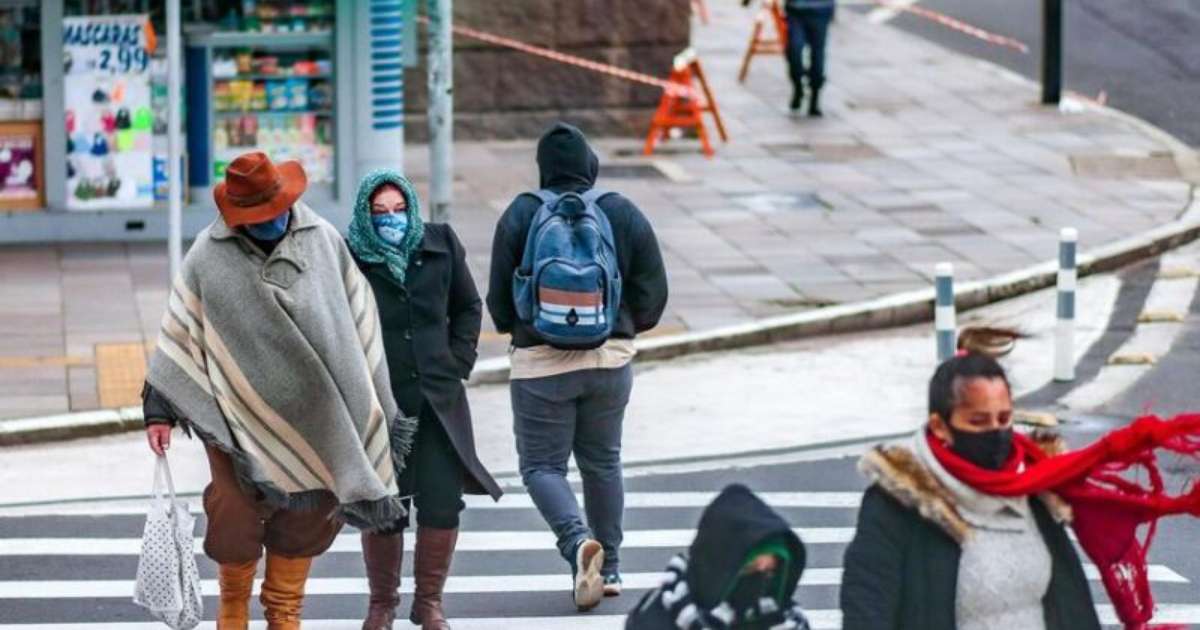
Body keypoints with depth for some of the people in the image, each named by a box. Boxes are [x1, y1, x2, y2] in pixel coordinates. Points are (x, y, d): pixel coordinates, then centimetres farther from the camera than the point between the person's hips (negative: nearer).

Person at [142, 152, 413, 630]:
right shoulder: (209, 255, -3)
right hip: (239, 418, -2)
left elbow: (360, 324, 10)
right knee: (235, 518, -4)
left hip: (313, 419, 2)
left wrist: (378, 404, 12)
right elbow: (177, 332, 2)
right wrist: (159, 410, -1)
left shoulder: (325, 242, 3)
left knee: (308, 516, 6)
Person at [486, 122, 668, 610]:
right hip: (611, 359, 3)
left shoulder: (520, 215, -7)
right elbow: (654, 293, 0)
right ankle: (609, 567, 22)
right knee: (602, 461, 18)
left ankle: (577, 539, -21)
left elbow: (498, 296, -4)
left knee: (542, 464, 5)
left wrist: (515, 329, 18)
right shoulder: (624, 214, -2)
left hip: (541, 362, -3)